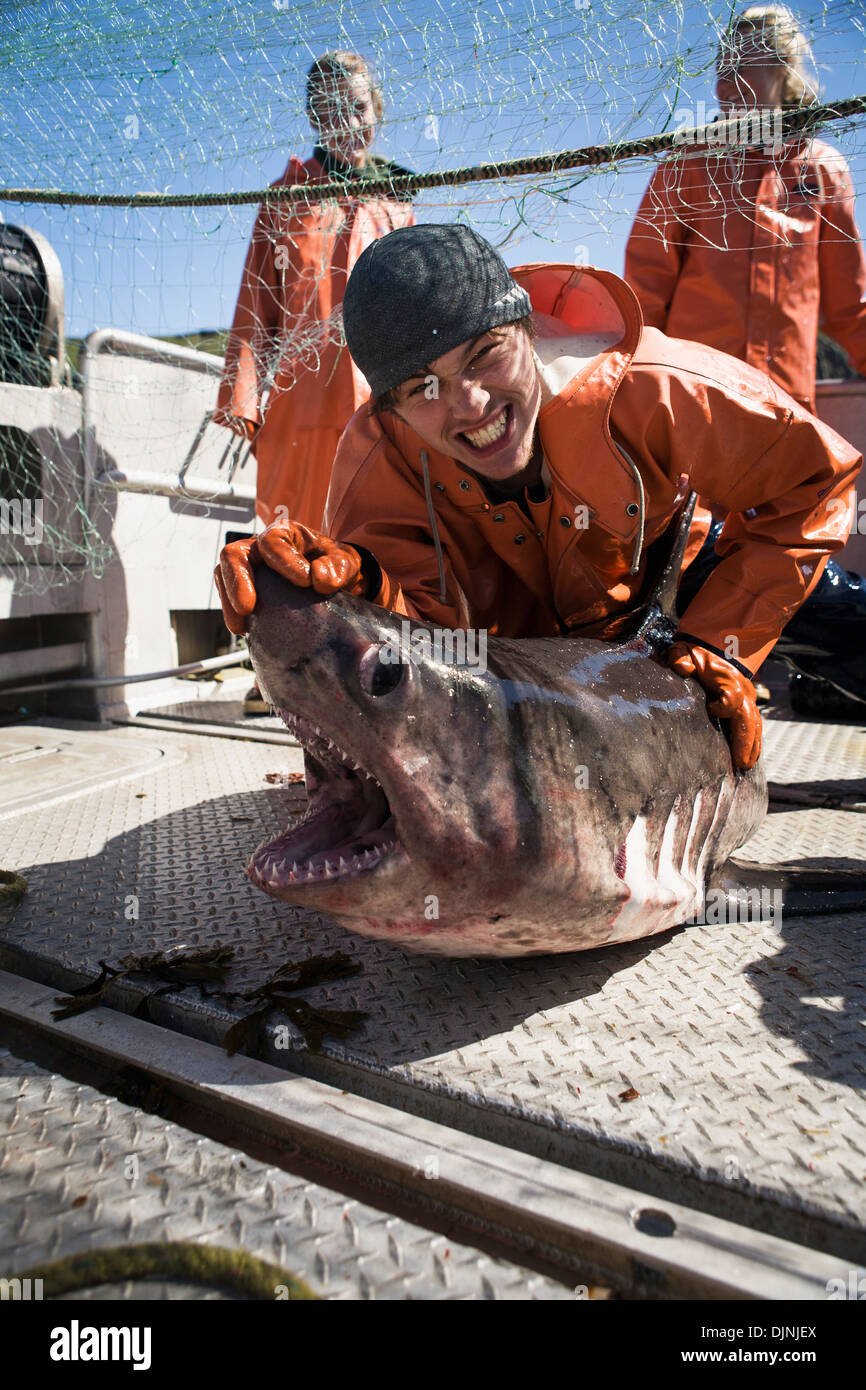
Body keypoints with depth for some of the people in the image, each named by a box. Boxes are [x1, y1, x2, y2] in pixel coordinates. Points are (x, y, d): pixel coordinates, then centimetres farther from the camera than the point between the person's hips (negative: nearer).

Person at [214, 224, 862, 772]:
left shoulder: (644, 391, -34)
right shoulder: (380, 458, -31)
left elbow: (812, 479, -21)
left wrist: (720, 643, -26)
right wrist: (355, 584, -63)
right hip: (498, 665, 0)